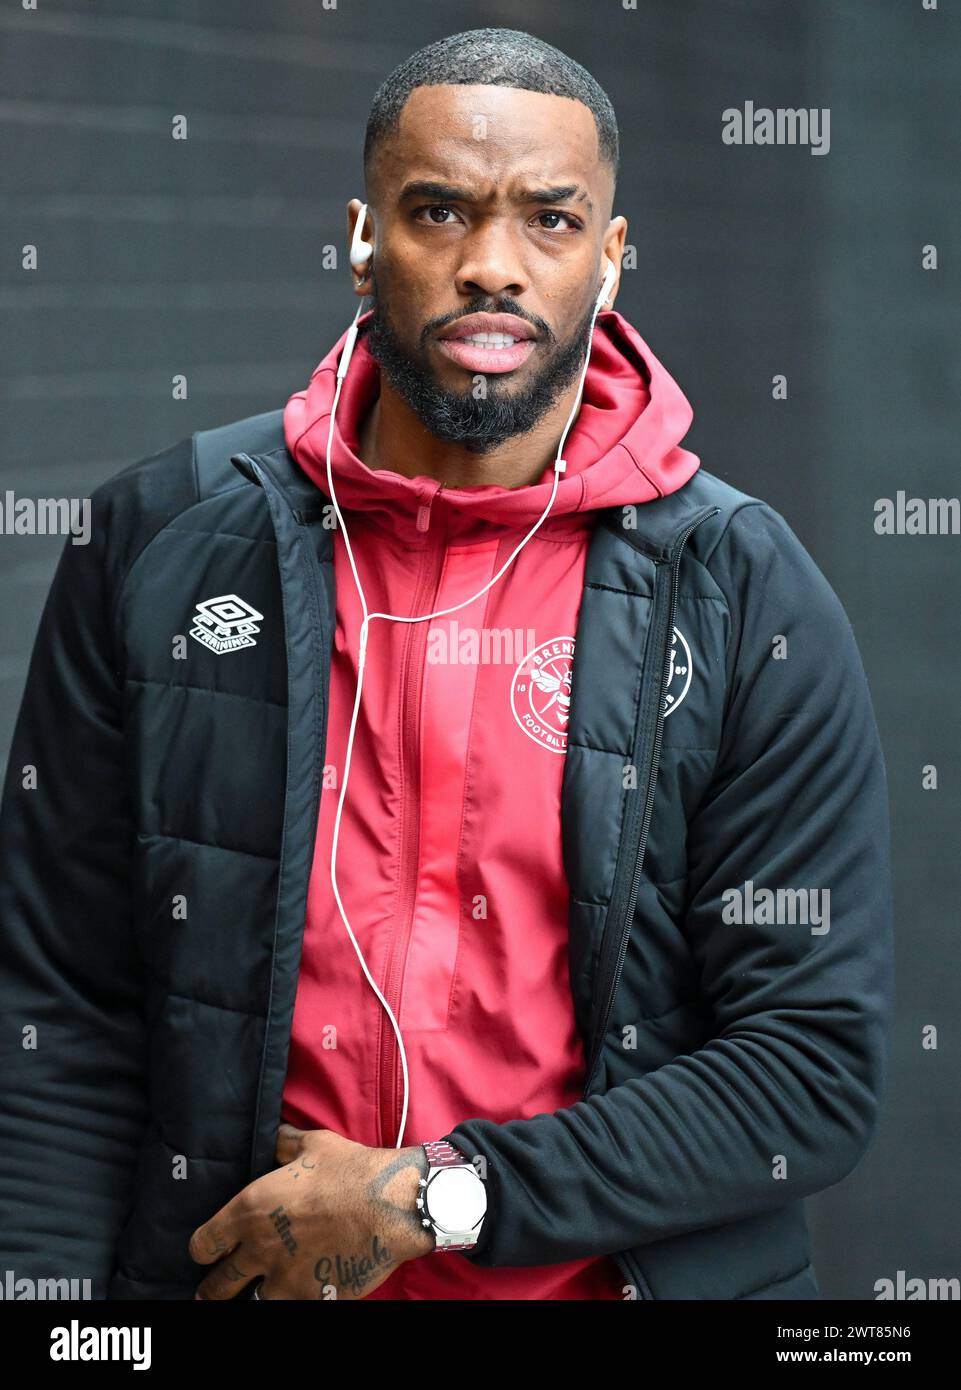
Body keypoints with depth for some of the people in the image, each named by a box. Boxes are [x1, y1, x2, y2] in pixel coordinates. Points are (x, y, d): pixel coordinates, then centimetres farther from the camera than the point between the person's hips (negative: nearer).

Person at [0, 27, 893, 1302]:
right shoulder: (161, 542, -3)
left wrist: (436, 1199, -17)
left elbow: (820, 1069, -12)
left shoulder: (751, 597, -8)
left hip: (603, 1271, -1)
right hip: (225, 1270, 2)